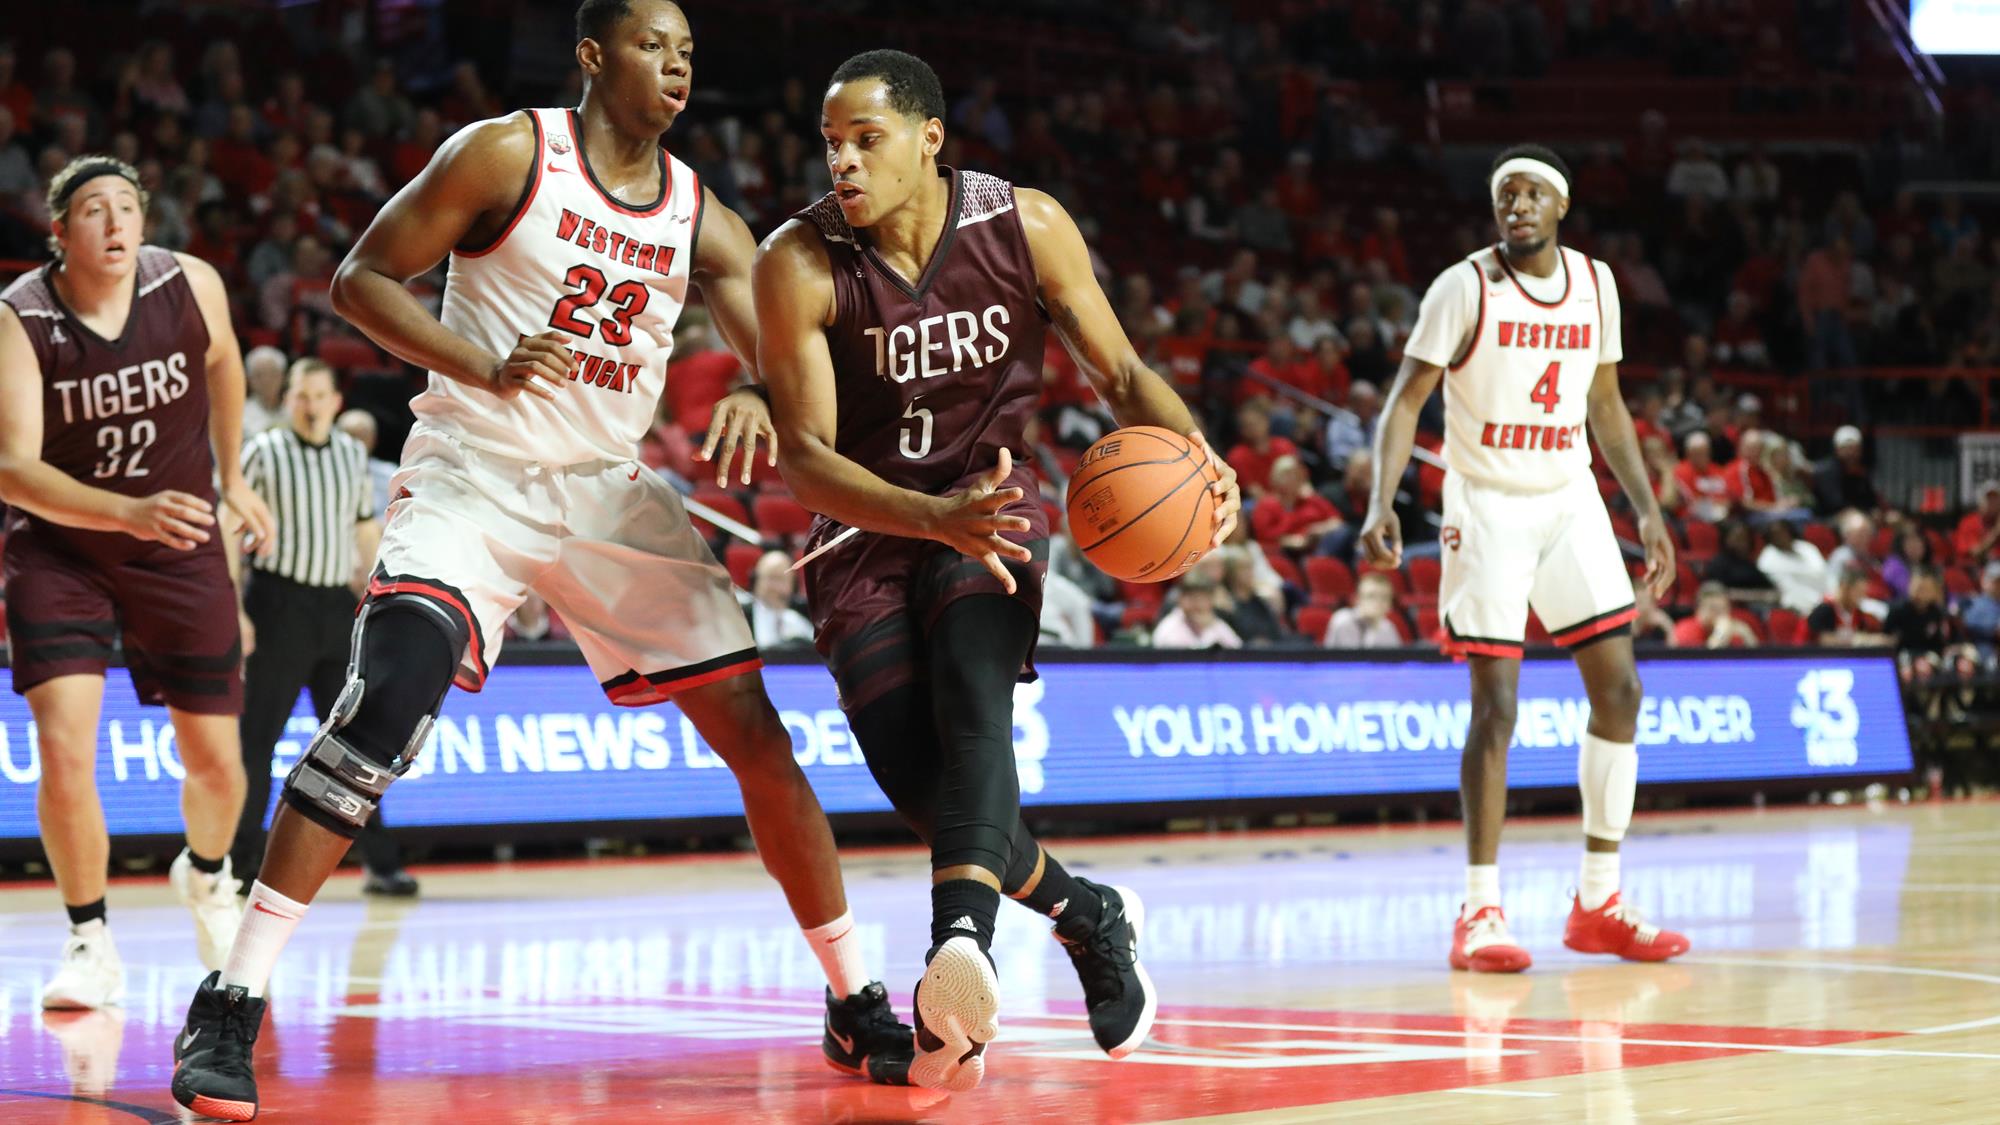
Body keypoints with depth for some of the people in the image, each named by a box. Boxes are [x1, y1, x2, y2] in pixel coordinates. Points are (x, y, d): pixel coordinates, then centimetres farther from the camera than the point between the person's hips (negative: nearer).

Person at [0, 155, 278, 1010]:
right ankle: (90, 945, 2)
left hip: (181, 551, 2)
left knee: (215, 761, 6)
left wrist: (231, 477, 19)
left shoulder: (192, 285, -14)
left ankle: (206, 875, 41)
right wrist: (130, 512, -43)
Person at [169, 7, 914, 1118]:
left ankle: (854, 1006, 15)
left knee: (756, 735, 0)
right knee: (384, 705, -26)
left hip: (610, 489, 5)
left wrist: (765, 404, -24)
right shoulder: (508, 153, -8)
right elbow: (361, 278, -7)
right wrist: (480, 364, -23)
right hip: (471, 475, -5)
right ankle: (231, 1006, -22)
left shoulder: (701, 217, 4)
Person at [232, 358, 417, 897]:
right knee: (257, 738, -1)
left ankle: (381, 862, 8)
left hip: (338, 607, 4)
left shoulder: (353, 454, 10)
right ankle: (240, 865, 6)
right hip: (279, 604, -4)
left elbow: (367, 529, 19)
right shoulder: (263, 453, -4)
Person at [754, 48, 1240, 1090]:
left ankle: (962, 941, -51)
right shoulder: (800, 262, -17)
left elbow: (1120, 374, 0)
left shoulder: (1027, 226, -11)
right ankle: (1086, 912, 14)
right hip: (866, 525, 0)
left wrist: (1197, 457, -21)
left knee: (970, 688, -31)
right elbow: (802, 456, -19)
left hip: (992, 498, 0)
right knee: (918, 783, -13)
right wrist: (935, 519, -36)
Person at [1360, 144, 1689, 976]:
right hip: (1487, 507, -5)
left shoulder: (1594, 284, 4)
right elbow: (1406, 400, -12)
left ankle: (1598, 902, 10)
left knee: (1618, 689, 0)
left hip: (1570, 501, 5)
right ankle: (1480, 912, -2)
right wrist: (1381, 502, -26)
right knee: (1496, 706, -10)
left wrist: (1647, 510, 11)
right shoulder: (1465, 288, -10)